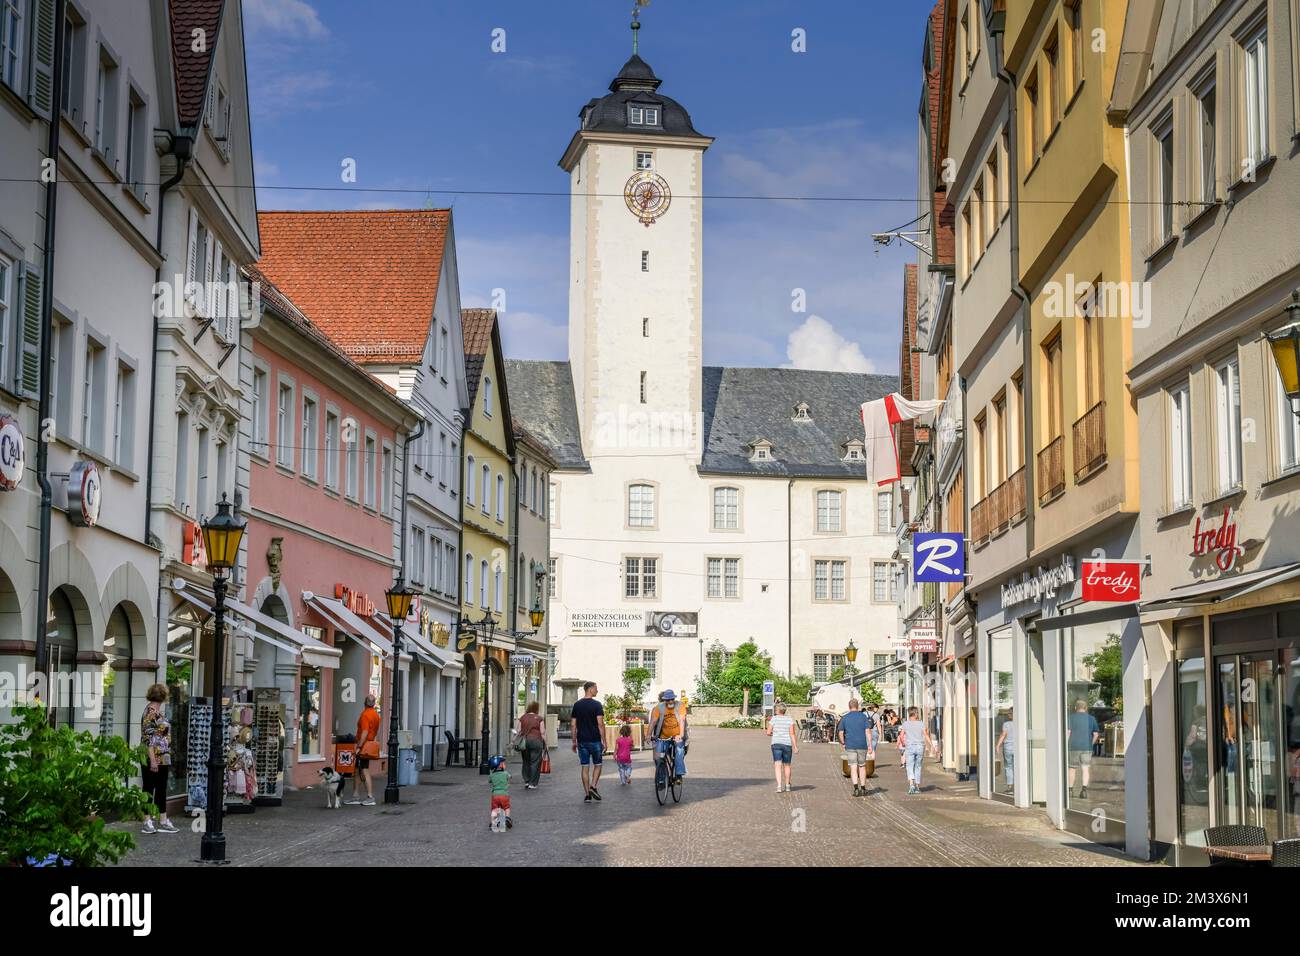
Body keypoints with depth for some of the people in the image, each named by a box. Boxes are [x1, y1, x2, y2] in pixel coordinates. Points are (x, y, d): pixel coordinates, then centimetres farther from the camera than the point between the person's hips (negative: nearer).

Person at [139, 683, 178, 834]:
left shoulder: (158, 711, 13)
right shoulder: (151, 712, -15)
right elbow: (148, 738, -19)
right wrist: (153, 760, -22)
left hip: (163, 758, 9)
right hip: (153, 758, -9)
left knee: (161, 789, 11)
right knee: (149, 789, -1)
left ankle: (163, 821, 16)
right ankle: (147, 822, 4)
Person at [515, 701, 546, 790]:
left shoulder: (523, 717, 8)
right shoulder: (539, 718, -2)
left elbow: (518, 731, 7)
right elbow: (542, 732, -5)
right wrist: (545, 743, 3)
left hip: (524, 741, 4)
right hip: (536, 740, -4)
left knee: (526, 762, 15)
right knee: (535, 763, 1)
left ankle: (526, 781, 13)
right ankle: (532, 783, 0)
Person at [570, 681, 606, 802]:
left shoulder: (577, 705, 6)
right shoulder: (596, 704, -8)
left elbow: (574, 725, 7)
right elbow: (600, 724, -12)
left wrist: (574, 741, 13)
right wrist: (604, 741, -8)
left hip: (582, 741, 4)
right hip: (595, 740, -4)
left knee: (585, 767, 6)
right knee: (597, 765, 12)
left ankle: (587, 794, 5)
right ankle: (593, 787, -6)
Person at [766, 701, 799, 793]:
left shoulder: (774, 719, -1)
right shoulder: (790, 719, 1)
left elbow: (768, 733, -1)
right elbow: (792, 734, -7)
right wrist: (795, 747, -8)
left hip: (776, 744, -1)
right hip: (787, 744, 2)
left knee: (777, 765, -7)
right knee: (787, 765, 17)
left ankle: (779, 786, -21)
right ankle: (787, 786, 28)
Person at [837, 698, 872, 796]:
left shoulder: (845, 718, 0)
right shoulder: (863, 716, 0)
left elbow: (840, 732, 0)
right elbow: (868, 731, -5)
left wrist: (842, 743, 14)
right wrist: (870, 744, -3)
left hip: (850, 746, -1)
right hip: (862, 745, 1)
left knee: (853, 767, -2)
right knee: (862, 766, 15)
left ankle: (856, 788, -18)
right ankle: (863, 788, 21)